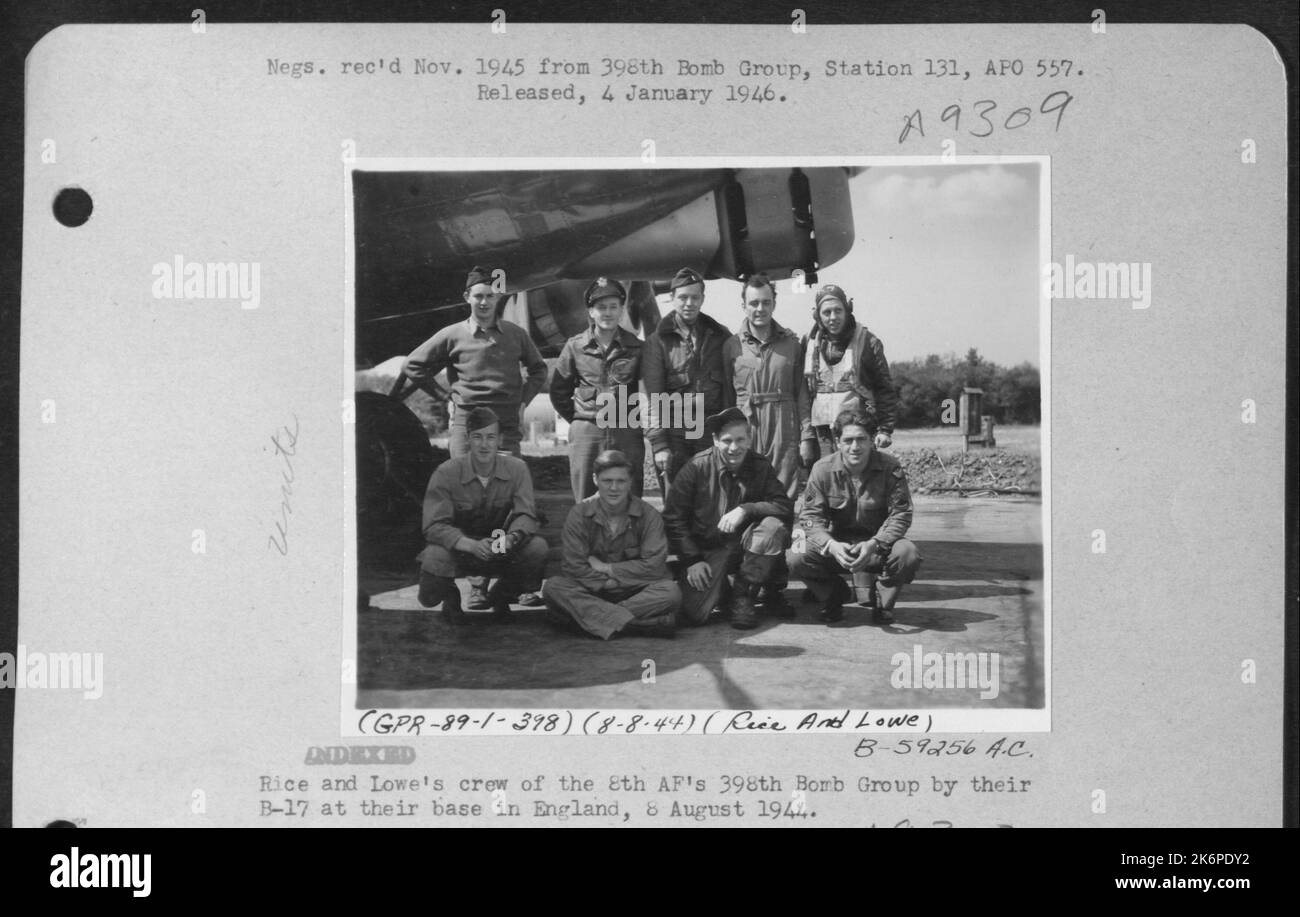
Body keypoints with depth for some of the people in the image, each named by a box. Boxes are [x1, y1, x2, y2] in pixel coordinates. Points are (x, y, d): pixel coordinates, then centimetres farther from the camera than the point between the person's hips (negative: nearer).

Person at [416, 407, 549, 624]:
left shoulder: (516, 469, -10)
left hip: (499, 550, 2)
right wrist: (472, 545, -41)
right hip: (459, 548, -2)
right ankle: (450, 597, 4)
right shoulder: (446, 473, -17)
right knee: (435, 556, -37)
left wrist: (511, 537, -40)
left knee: (537, 548, -27)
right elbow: (434, 526, -23)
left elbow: (526, 515, -16)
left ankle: (501, 596, 6)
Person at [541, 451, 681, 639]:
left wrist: (606, 568, -11)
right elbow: (575, 568, -9)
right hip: (593, 591, 1)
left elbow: (654, 566, -12)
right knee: (553, 587, -28)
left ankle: (584, 615, -31)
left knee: (670, 591, -30)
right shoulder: (579, 514, -3)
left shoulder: (648, 515, -4)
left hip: (636, 592, 0)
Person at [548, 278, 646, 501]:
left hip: (627, 434, 0)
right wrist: (576, 420, 9)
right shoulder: (575, 346, 7)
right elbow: (558, 391, 15)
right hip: (585, 433, 1)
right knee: (584, 503, 3)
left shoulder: (635, 347, 5)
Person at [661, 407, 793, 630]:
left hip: (744, 546, 2)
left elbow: (786, 507, -13)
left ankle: (743, 596, -10)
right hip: (706, 550, -2)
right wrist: (692, 560, -11)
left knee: (774, 527, -30)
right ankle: (721, 592, 17)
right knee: (694, 614, -23)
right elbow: (673, 518, -5)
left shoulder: (760, 467, -2)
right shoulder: (697, 468, -8)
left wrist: (745, 509, -27)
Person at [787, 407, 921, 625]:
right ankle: (834, 594, 8)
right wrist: (831, 545, -32)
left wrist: (874, 544, -31)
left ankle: (885, 601, 1)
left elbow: (900, 515, -13)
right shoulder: (822, 469, -9)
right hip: (837, 543, 1)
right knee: (794, 558, -25)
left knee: (907, 554, -34)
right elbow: (811, 517, -10)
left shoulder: (890, 468, -12)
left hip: (878, 545, -1)